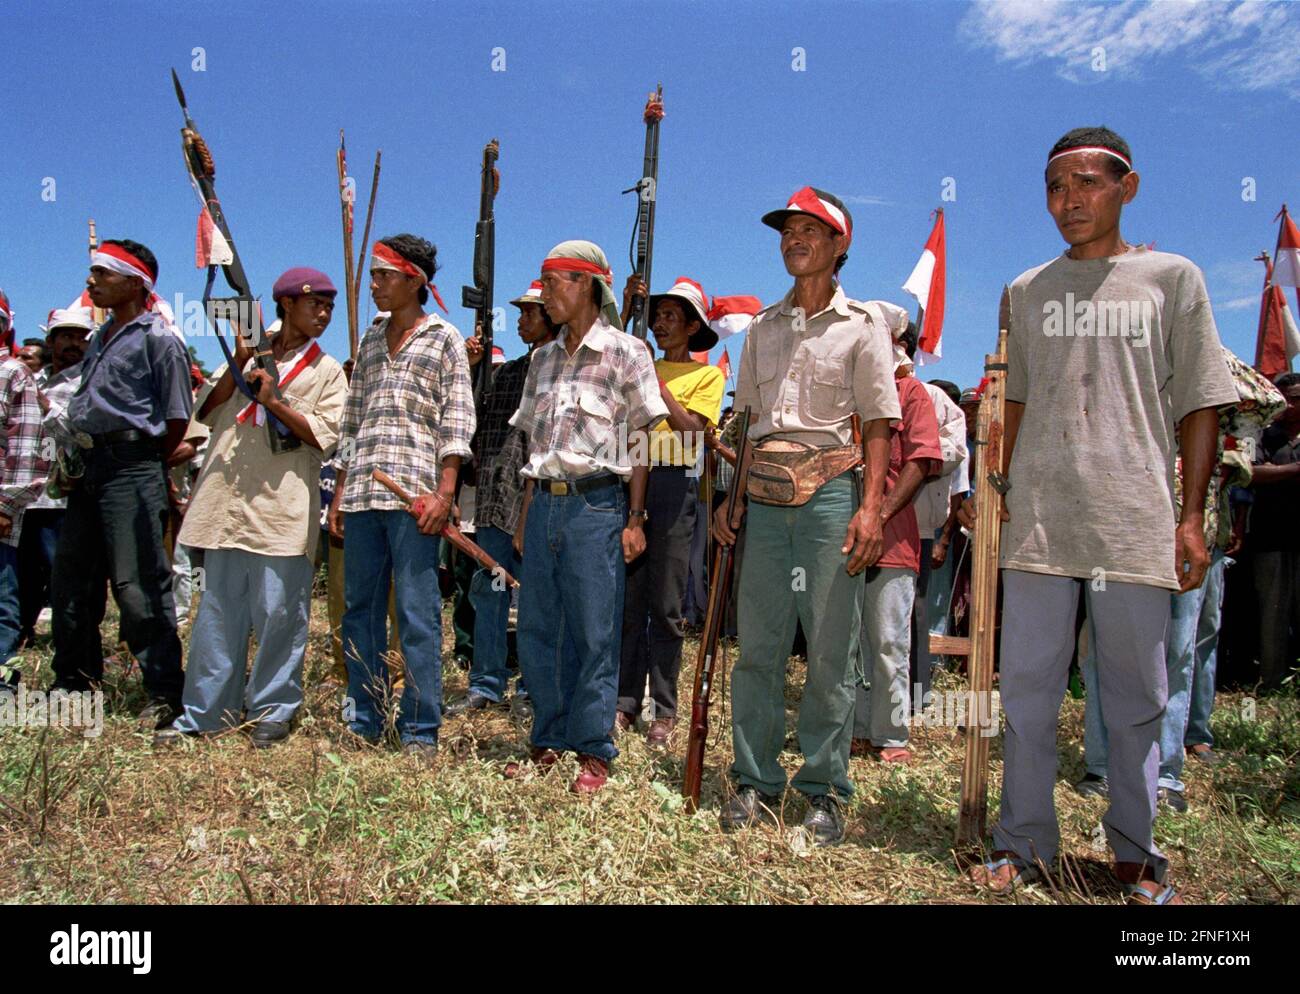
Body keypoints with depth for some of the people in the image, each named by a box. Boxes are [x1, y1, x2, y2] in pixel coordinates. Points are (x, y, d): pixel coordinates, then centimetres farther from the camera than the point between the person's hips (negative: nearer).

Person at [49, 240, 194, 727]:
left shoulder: (158, 338, -7)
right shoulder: (100, 337, 18)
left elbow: (178, 418, -10)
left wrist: (146, 463, -4)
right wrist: (79, 457, 15)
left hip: (131, 469, -9)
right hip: (89, 468, 9)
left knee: (137, 586, -8)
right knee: (70, 580, 15)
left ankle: (165, 692, 1)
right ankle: (74, 679, 29)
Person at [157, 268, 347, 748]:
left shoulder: (327, 371, 8)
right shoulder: (248, 354, 16)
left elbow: (323, 436, -3)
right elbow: (207, 413, 10)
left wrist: (273, 400, -11)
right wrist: (238, 365, -1)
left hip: (283, 508, -3)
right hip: (227, 503, 3)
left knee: (278, 613, -2)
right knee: (218, 612, 9)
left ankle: (272, 710, 12)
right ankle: (206, 712, 18)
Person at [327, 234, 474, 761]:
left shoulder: (444, 338, 4)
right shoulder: (371, 339, 20)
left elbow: (456, 420, -4)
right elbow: (351, 420, 21)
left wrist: (444, 492, -14)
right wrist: (340, 491, 15)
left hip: (413, 494, -6)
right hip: (361, 495, 6)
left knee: (418, 614, -4)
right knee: (359, 609, 9)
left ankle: (420, 731, 3)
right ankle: (364, 721, 20)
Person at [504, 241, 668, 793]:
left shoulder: (625, 352, -1)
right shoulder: (544, 359, 16)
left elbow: (638, 442, -3)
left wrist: (635, 519, -8)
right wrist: (525, 517, 15)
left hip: (596, 504, -6)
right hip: (544, 504, 6)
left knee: (595, 633, -1)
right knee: (537, 629, 8)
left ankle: (593, 751, 10)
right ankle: (548, 742, 21)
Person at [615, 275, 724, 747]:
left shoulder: (707, 374, 7)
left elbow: (689, 424, -6)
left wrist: (654, 378, -7)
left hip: (673, 486, -4)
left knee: (666, 606, -1)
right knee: (627, 599, 4)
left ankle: (664, 711, 7)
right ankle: (626, 702, 11)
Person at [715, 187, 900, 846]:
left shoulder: (860, 326, 4)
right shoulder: (763, 326, 17)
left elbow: (877, 424, -1)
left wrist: (870, 507, -12)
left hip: (829, 493, -4)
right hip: (765, 495, 4)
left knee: (830, 649, 0)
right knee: (757, 645, 5)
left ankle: (823, 790, 11)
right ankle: (755, 782, 15)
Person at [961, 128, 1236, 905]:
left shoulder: (1172, 278, 7)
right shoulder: (1027, 291, 14)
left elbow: (1199, 406, 4)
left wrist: (1192, 514, -2)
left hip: (1135, 521, -2)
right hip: (1037, 520, 2)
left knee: (1136, 696, 6)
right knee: (1028, 689, 6)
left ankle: (1136, 854, 22)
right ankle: (1024, 844, 18)